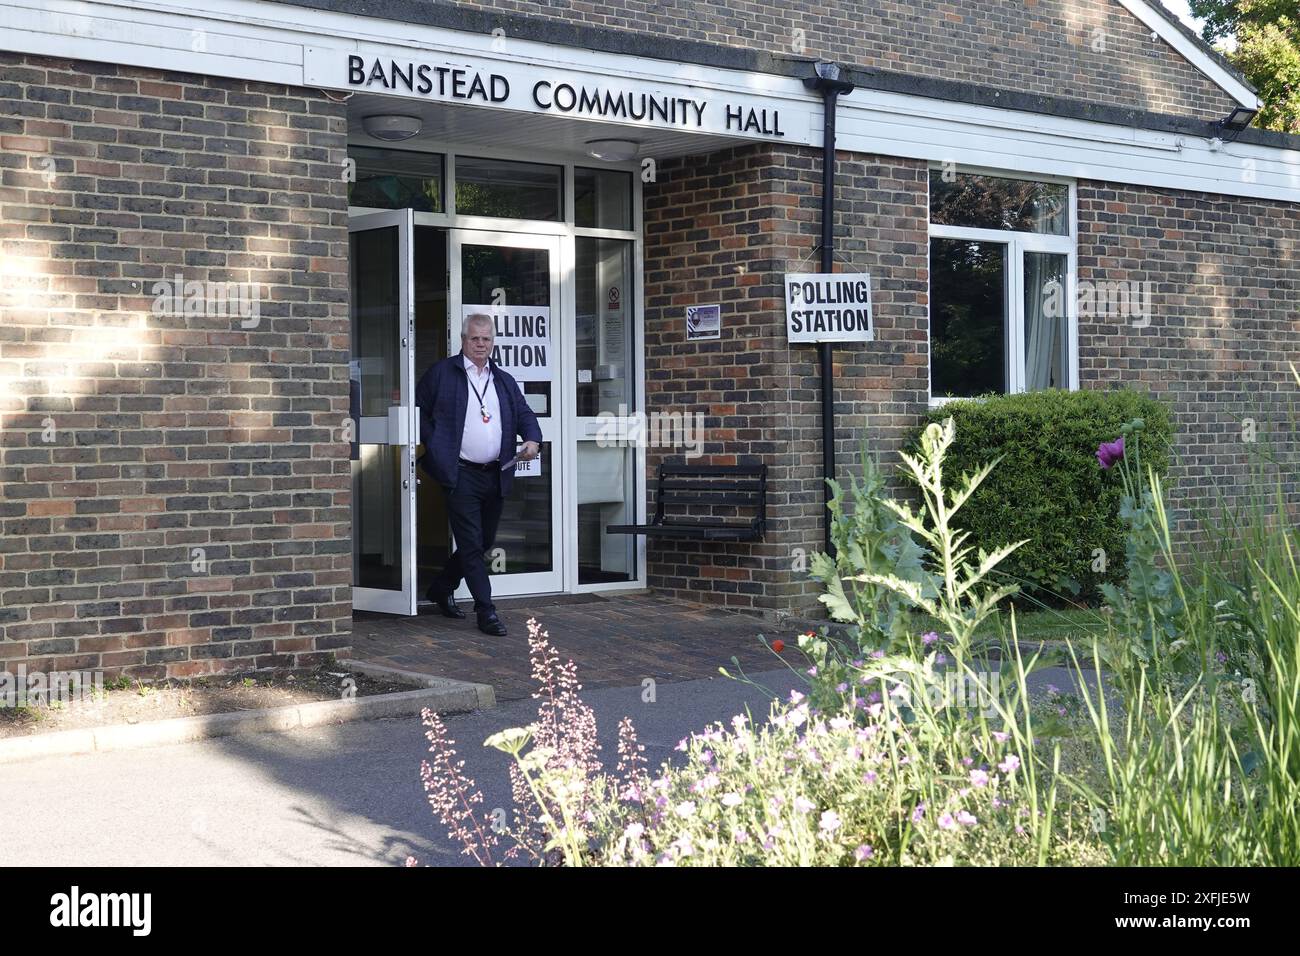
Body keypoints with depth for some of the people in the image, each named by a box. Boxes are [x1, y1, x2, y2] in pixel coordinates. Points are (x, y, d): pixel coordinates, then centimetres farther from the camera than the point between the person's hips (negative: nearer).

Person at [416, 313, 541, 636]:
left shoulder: (504, 380, 16)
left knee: (485, 541, 14)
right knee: (472, 544, -6)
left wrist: (532, 439, -7)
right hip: (461, 475, -6)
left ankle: (442, 588, 33)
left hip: (495, 476, 6)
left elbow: (524, 414, 13)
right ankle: (486, 612, -3)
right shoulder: (441, 373, 2)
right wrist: (432, 448, -5)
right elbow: (419, 410, 4)